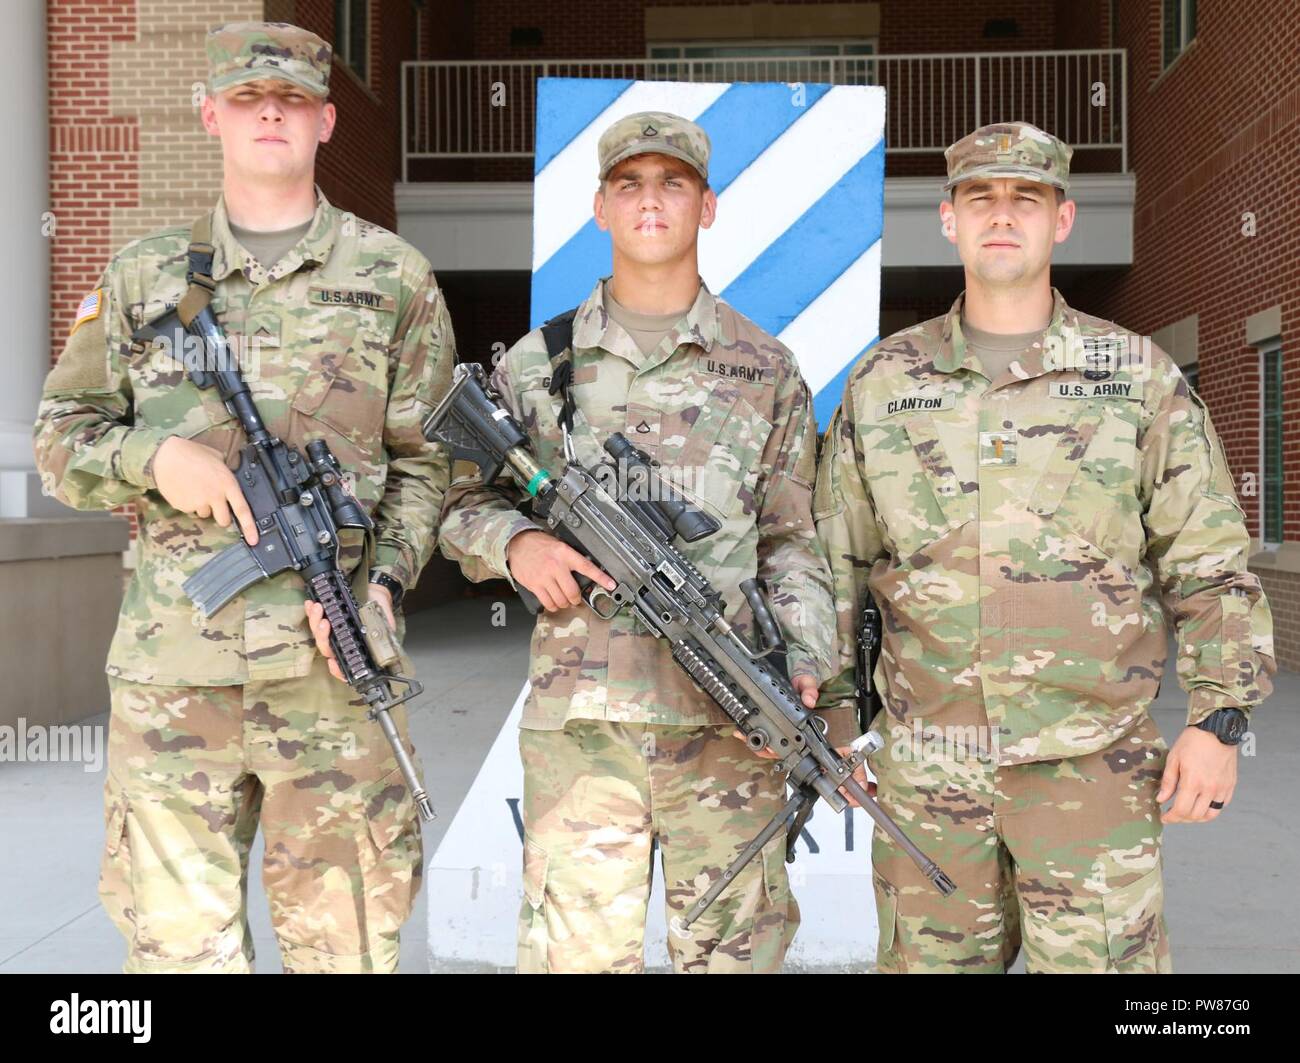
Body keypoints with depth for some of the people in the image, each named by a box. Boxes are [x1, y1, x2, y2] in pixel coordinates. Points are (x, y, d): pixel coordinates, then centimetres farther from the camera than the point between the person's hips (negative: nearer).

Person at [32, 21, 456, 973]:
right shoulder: (142, 276, 11)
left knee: (344, 936, 7)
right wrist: (151, 455, -8)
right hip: (168, 660, 2)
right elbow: (60, 441, 13)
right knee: (175, 934, 9)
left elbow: (427, 459, 6)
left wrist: (385, 580, -9)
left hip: (332, 655, -1)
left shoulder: (393, 277, 7)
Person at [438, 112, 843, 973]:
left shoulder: (766, 371, 9)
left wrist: (807, 660, -3)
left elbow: (791, 543, 11)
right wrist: (514, 543, -7)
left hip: (731, 717, 1)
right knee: (577, 946, 4)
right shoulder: (535, 365, 8)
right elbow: (465, 504, 14)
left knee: (737, 947, 8)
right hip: (579, 716, 0)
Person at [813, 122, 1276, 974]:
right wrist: (825, 706, 8)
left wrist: (1218, 719, -3)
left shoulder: (1139, 377, 4)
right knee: (930, 956, 12)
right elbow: (836, 561, 11)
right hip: (926, 763, 2)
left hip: (1090, 759, -1)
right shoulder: (882, 382, 7)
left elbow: (1211, 566, 4)